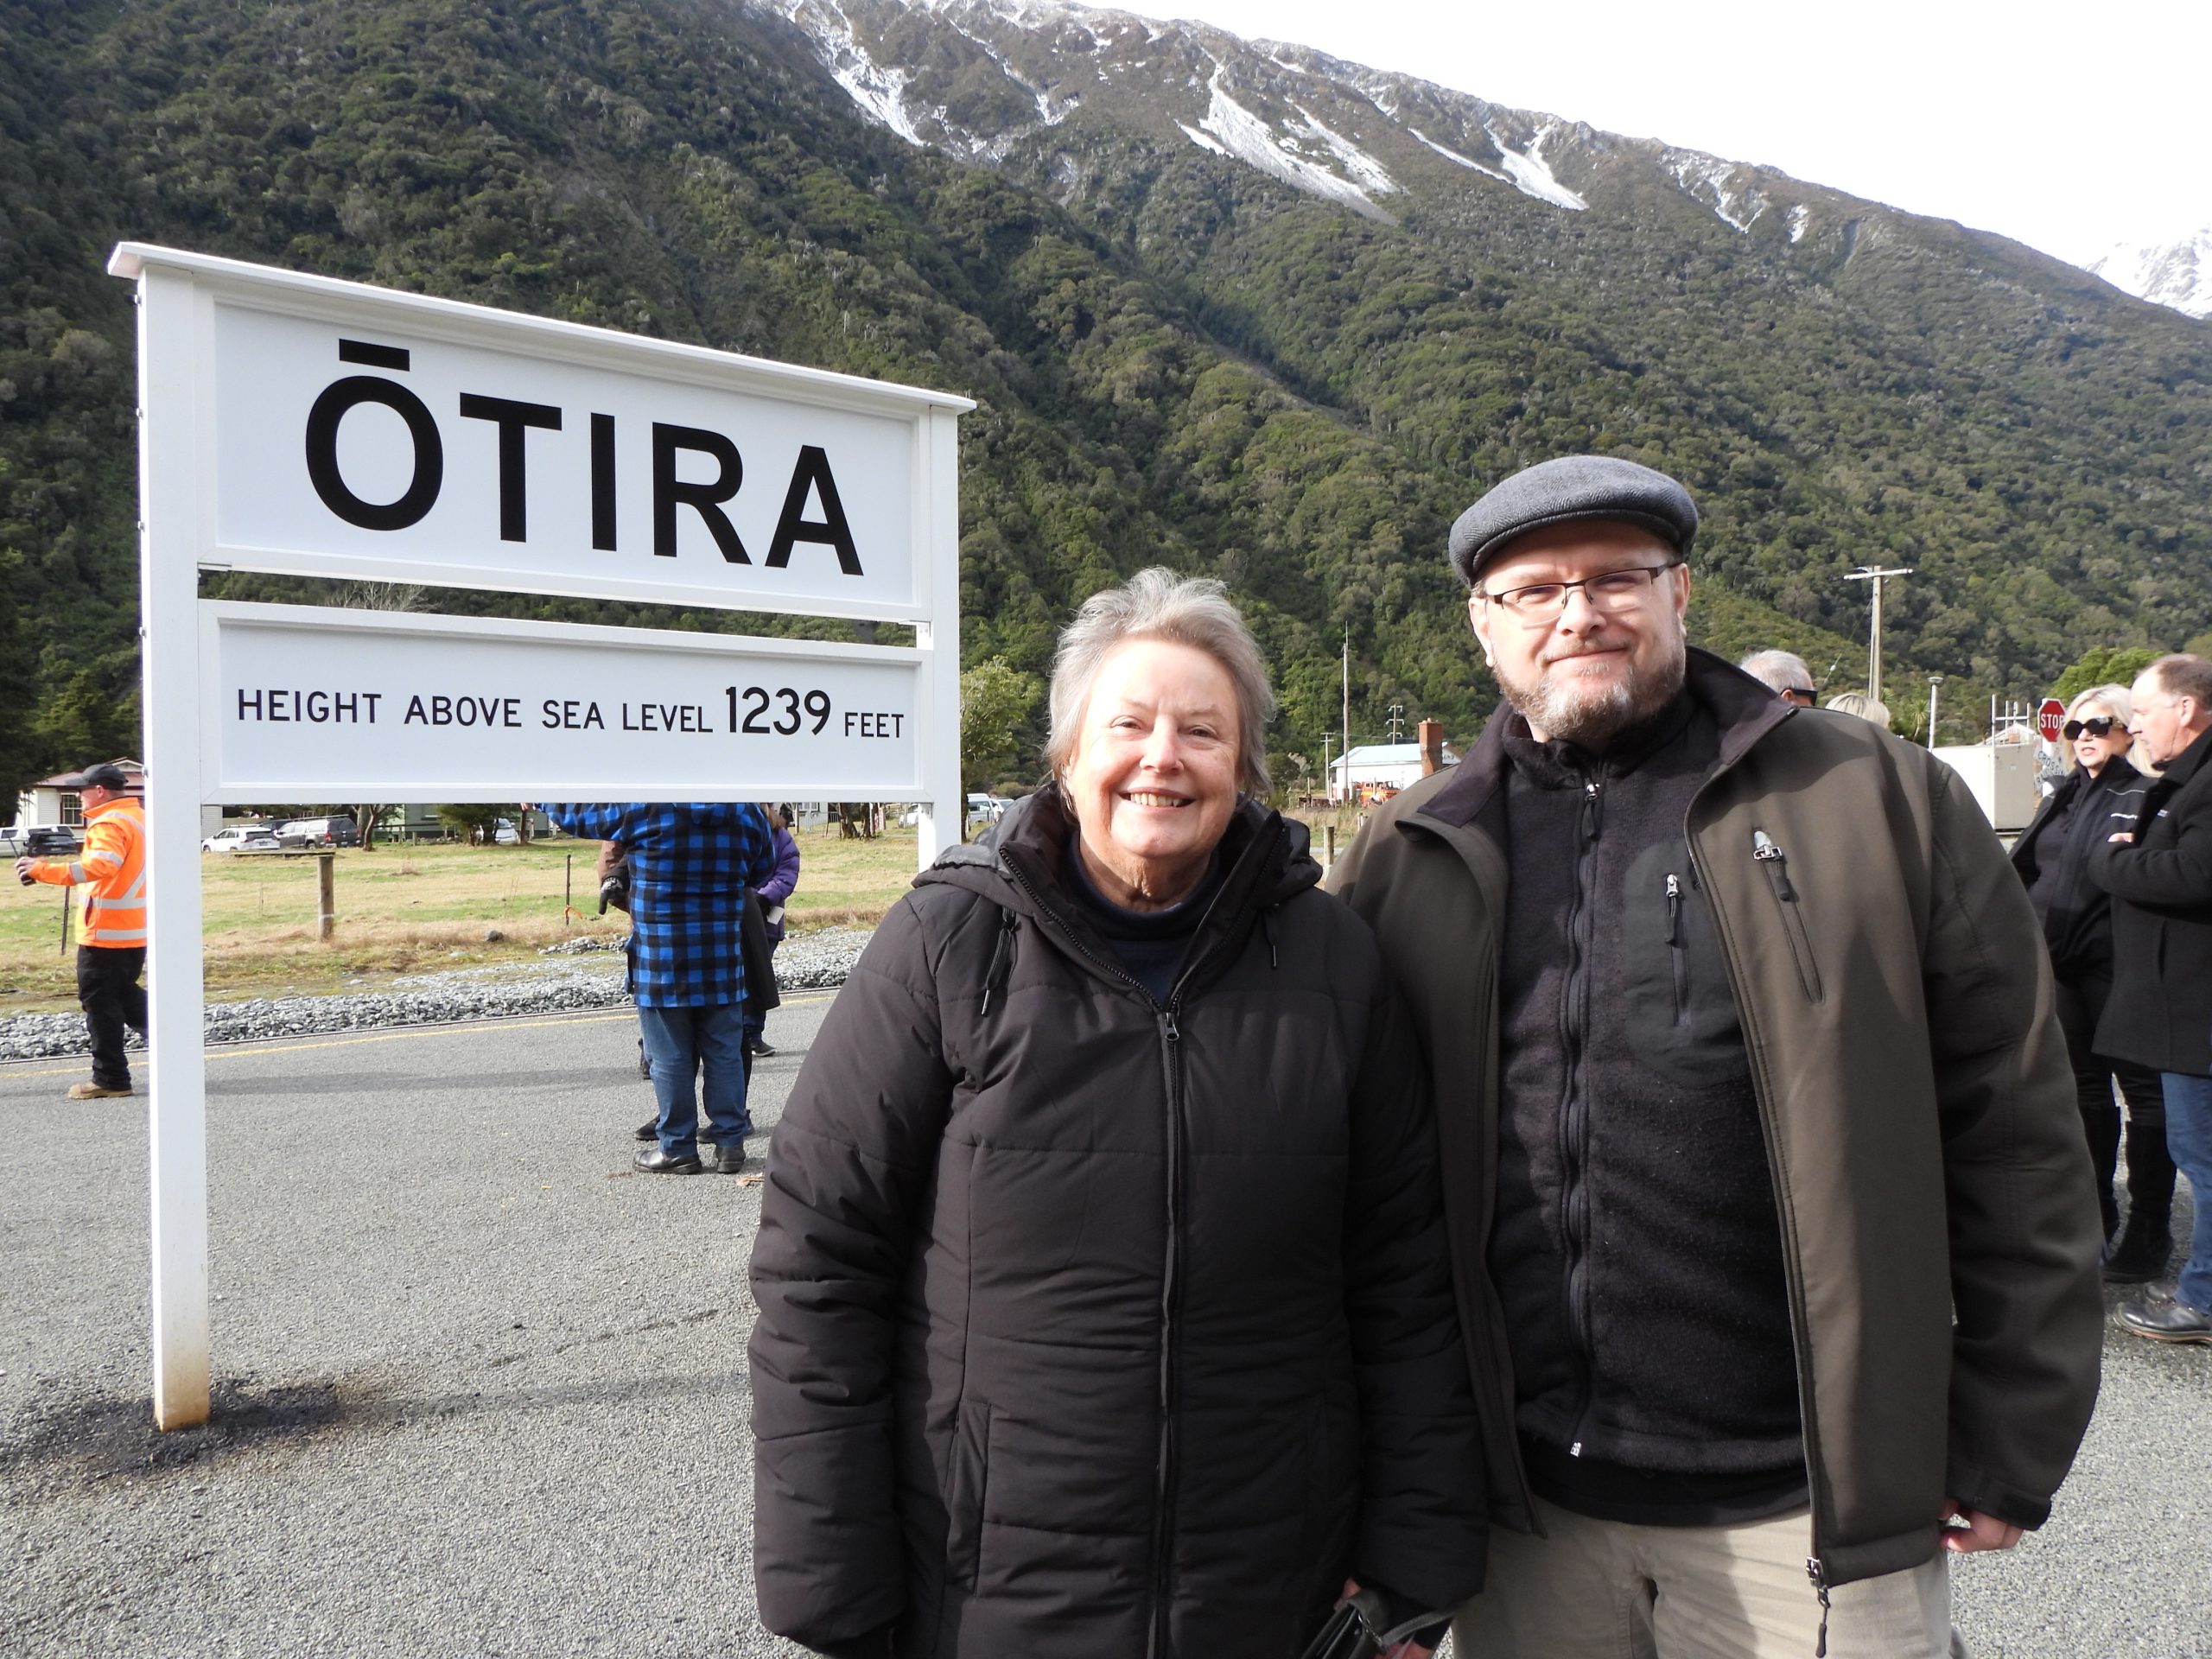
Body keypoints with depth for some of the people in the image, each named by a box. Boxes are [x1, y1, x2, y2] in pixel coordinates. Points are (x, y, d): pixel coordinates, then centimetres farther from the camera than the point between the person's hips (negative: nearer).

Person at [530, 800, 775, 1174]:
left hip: (661, 965, -3)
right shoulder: (748, 813, -1)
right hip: (724, 963, 3)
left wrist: (539, 799, 22)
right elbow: (761, 873, 13)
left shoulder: (643, 809, -12)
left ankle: (678, 1149, 14)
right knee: (724, 1055, 10)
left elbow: (574, 814, 2)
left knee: (671, 1059, 6)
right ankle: (729, 1143, 15)